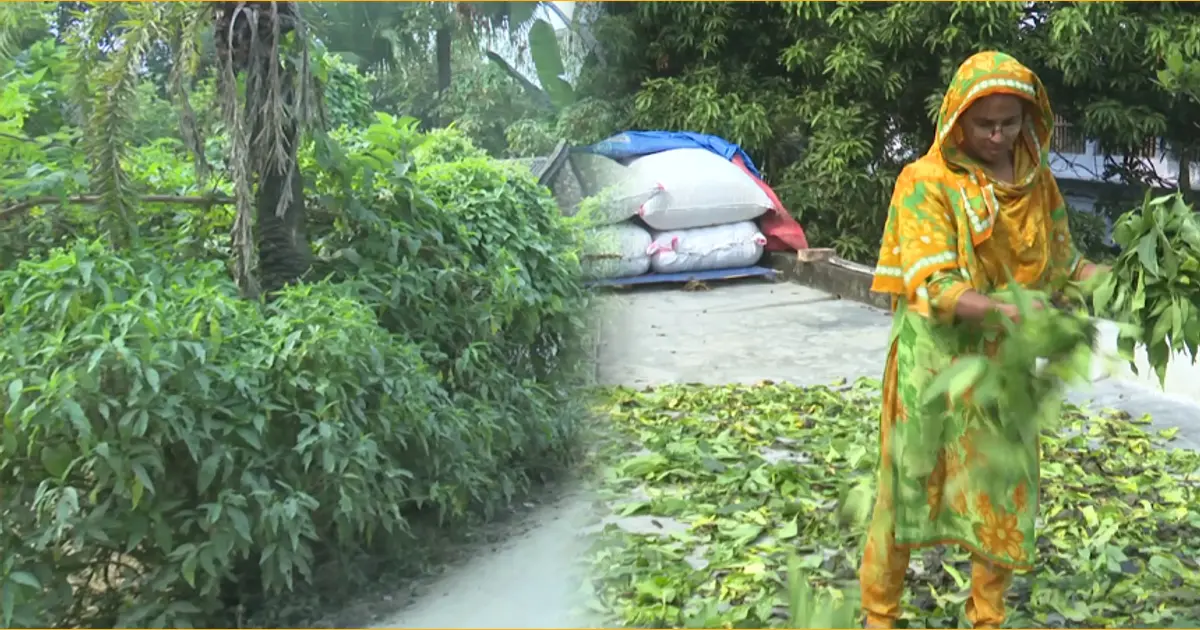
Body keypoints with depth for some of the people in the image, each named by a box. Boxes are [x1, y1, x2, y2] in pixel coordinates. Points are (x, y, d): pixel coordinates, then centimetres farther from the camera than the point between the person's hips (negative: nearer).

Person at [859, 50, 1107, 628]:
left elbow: (1061, 262, 10)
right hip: (934, 359, -4)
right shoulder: (927, 182, -14)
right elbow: (933, 290, -20)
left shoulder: (1036, 180, 3)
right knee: (910, 490, 7)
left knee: (1006, 499, 11)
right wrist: (1012, 311, -33)